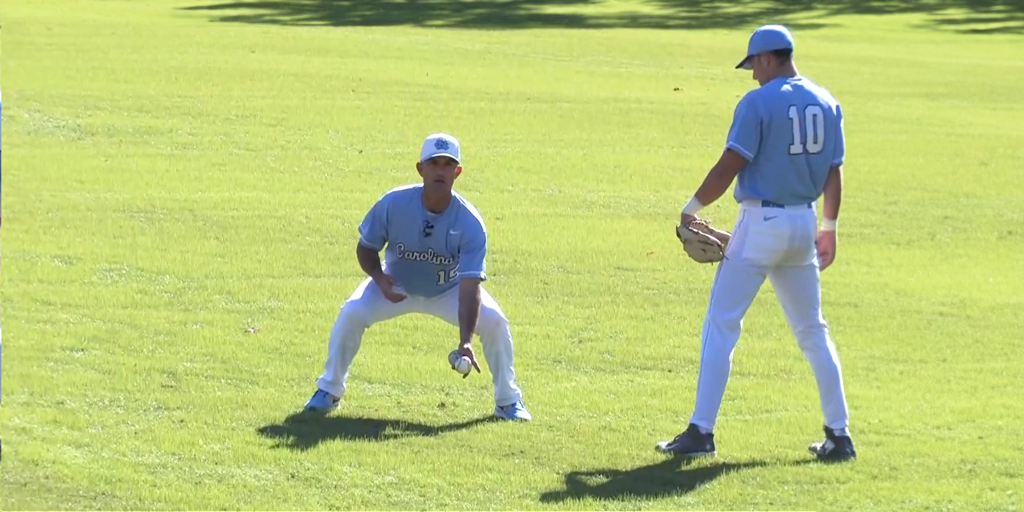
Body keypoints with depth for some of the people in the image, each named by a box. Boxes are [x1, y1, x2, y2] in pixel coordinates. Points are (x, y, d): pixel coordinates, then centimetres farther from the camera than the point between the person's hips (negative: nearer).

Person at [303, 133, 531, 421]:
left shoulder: (470, 222, -30)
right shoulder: (394, 203, -27)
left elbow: (469, 287, -35)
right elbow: (366, 248, -11)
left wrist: (465, 341, -46)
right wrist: (379, 279, -33)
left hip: (449, 290, 0)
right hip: (397, 287, 0)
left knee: (494, 321, -20)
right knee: (351, 313, -23)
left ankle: (508, 402, 1)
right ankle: (329, 391, -3)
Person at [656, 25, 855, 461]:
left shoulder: (759, 102, -12)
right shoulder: (826, 103, 7)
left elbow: (730, 165, -14)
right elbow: (833, 171, 10)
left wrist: (692, 208, -3)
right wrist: (828, 227, 19)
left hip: (761, 223, -6)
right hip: (804, 223, 6)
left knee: (721, 325, -1)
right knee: (812, 330, 14)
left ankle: (701, 432, -6)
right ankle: (839, 435, 12)